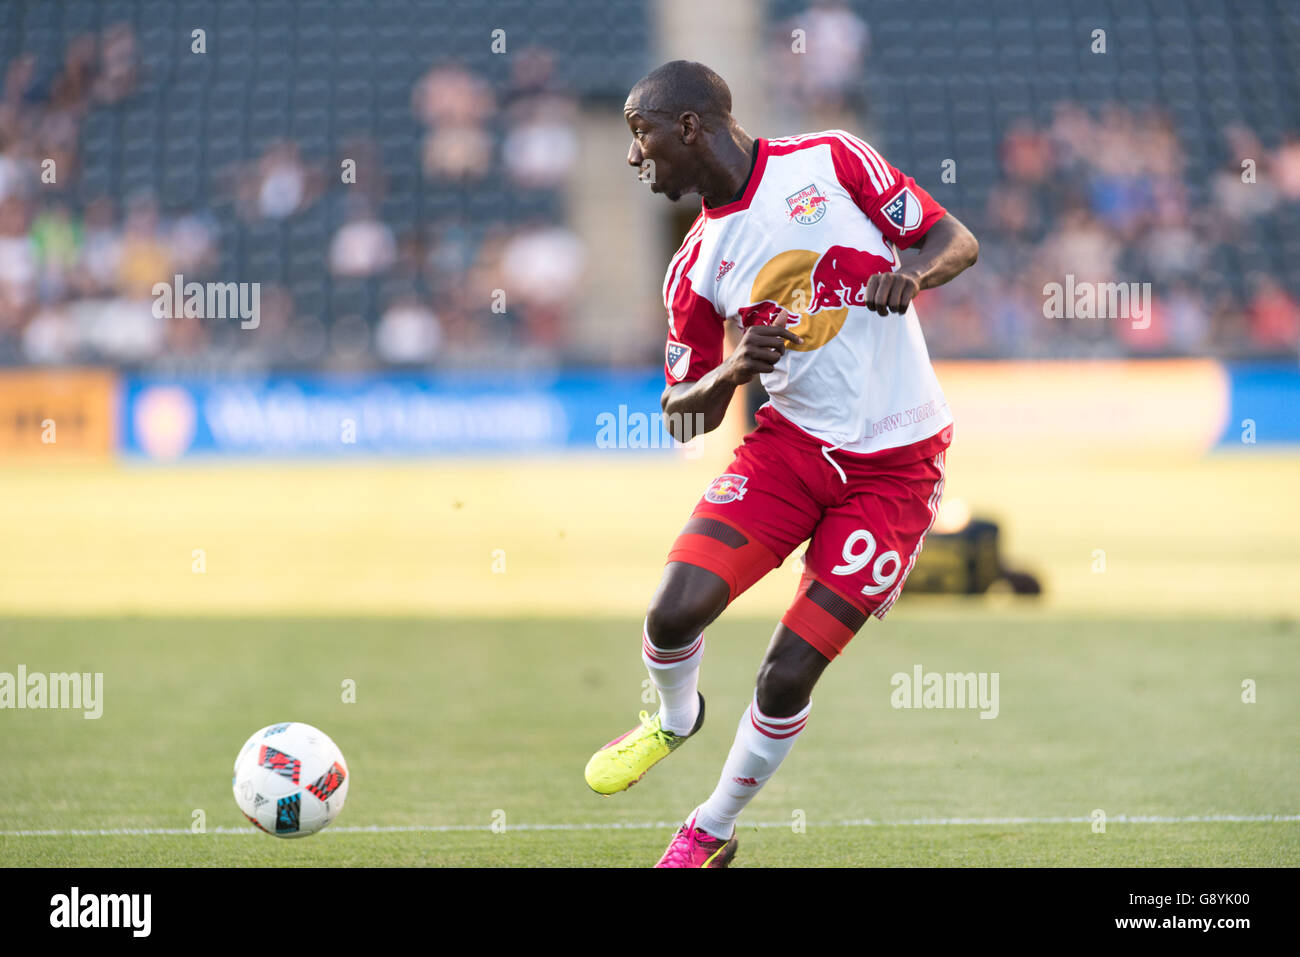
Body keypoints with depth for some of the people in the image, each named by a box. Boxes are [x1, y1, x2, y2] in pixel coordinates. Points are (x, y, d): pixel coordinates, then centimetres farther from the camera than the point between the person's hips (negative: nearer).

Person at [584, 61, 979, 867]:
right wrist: (727, 375, -13)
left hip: (896, 466, -3)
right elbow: (686, 413, 9)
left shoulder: (830, 162, -6)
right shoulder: (698, 267, 4)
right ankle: (675, 718, 21)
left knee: (787, 677, -7)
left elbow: (957, 242, -2)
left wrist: (913, 270, -25)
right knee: (674, 614, -14)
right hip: (791, 443, 3)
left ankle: (711, 833, 15)